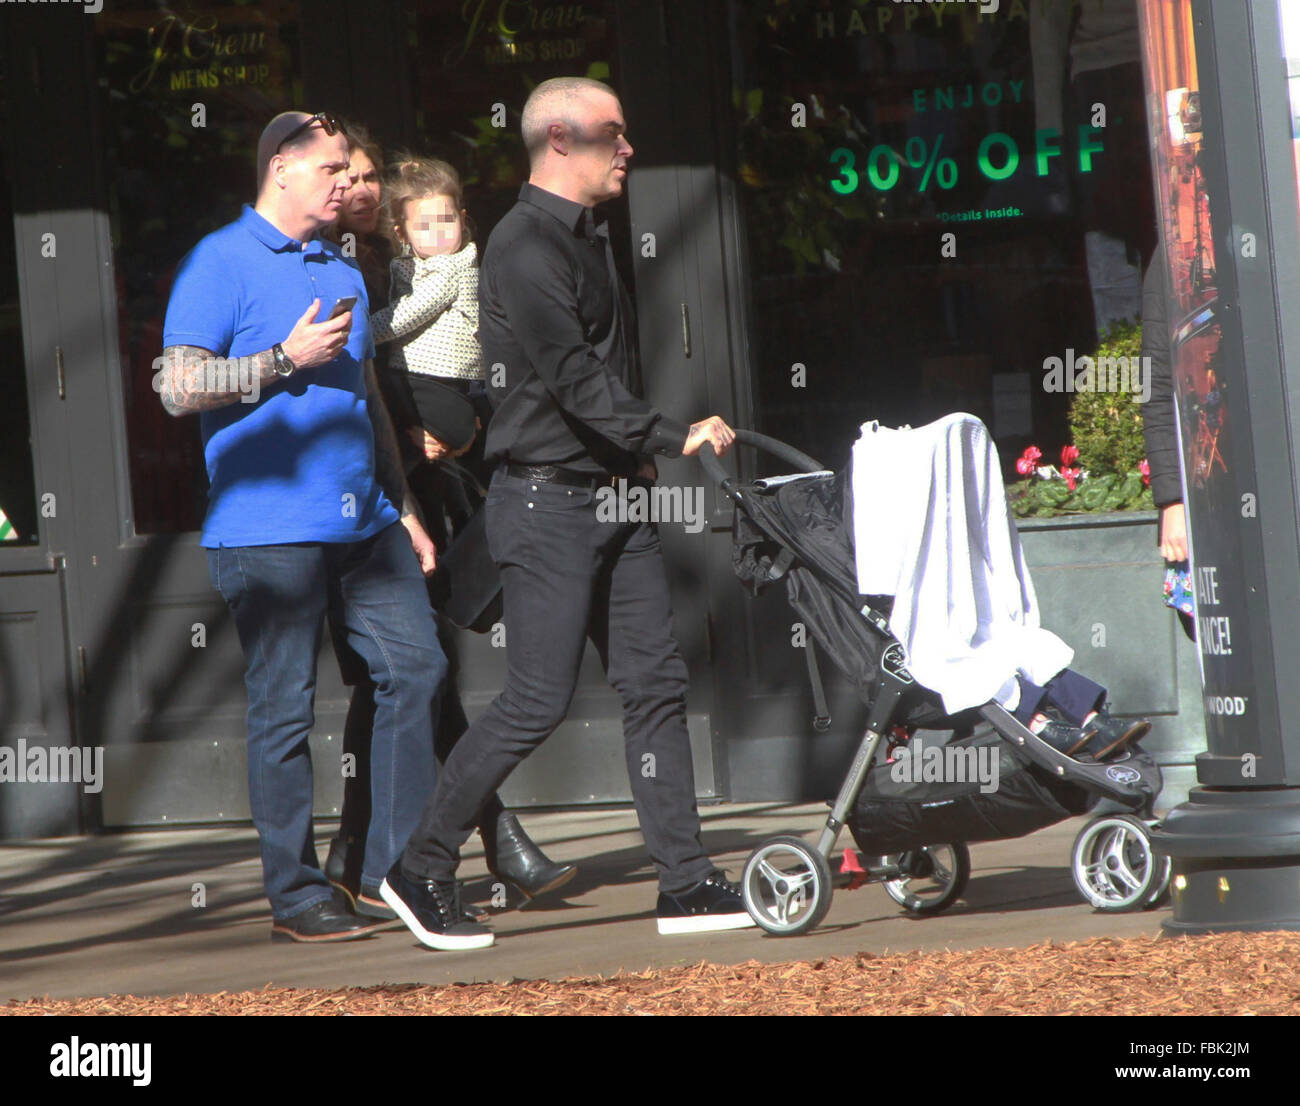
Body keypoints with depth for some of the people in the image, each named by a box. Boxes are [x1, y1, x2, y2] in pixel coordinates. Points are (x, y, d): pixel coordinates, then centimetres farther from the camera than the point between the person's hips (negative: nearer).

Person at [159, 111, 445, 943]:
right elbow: (180, 387, -11)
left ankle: (399, 868, 11)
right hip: (269, 525, -7)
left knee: (416, 666, 2)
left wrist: (404, 510, 21)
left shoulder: (343, 273, 19)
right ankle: (298, 896, 5)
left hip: (362, 522, 7)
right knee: (285, 709, -2)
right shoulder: (221, 263, -4)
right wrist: (288, 360, -14)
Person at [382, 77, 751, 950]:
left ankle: (687, 883, 6)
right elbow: (571, 377, -22)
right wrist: (671, 437, -26)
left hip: (612, 494, 9)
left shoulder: (588, 235, 17)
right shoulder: (525, 246, -14)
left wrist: (637, 455, 18)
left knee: (656, 683, 4)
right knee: (539, 699, -8)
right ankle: (423, 871, 5)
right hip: (548, 499, -9)